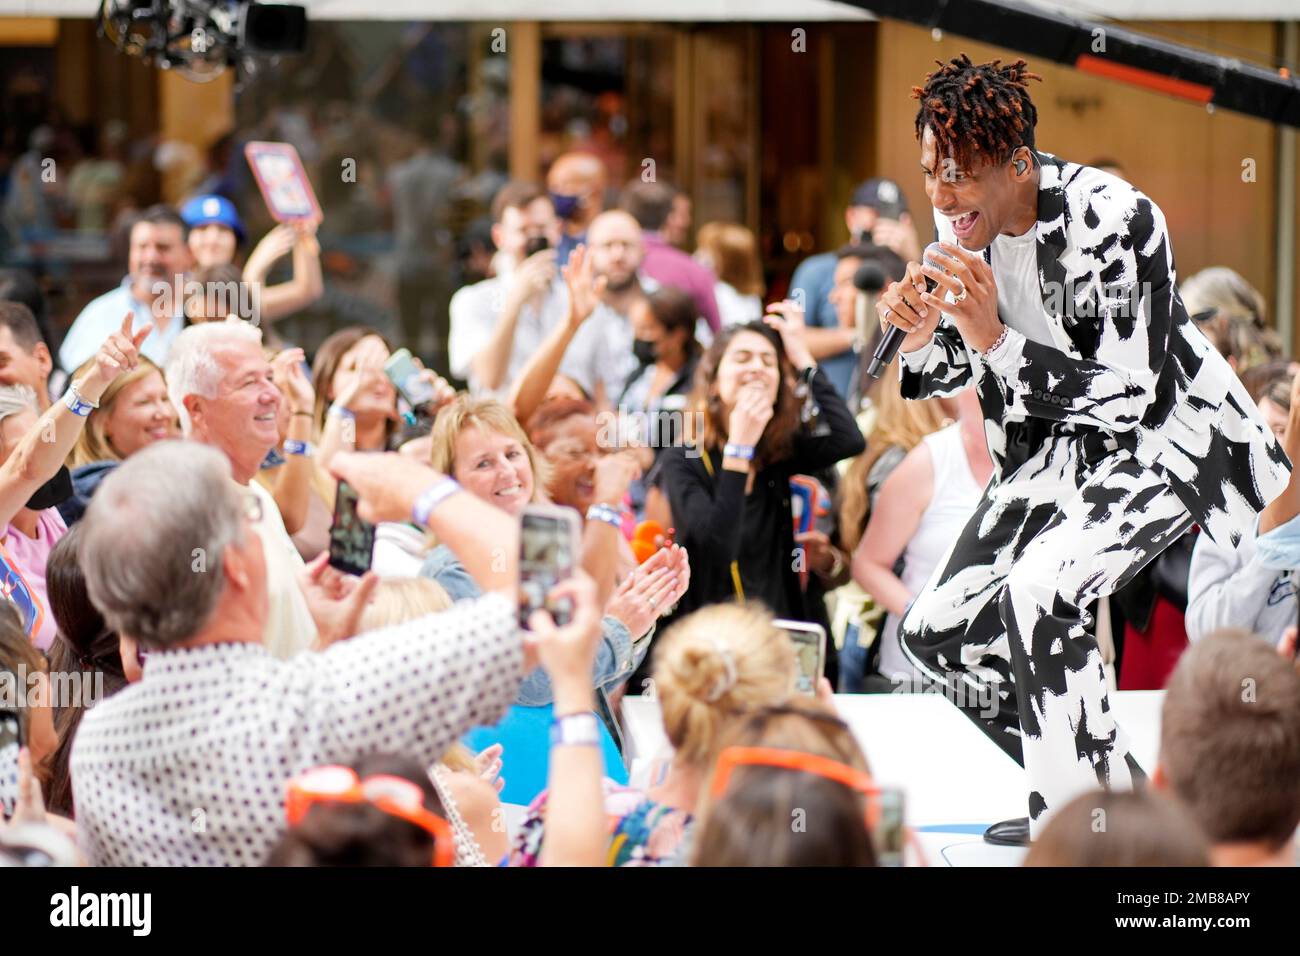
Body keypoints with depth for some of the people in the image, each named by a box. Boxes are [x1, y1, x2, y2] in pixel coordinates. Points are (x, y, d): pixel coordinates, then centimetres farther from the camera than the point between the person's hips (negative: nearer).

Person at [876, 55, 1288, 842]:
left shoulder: (1114, 221, -29)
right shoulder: (965, 219, -8)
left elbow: (1135, 396, -29)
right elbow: (966, 366, 6)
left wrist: (998, 341, -36)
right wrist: (925, 340, -18)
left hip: (1167, 440, -8)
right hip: (1063, 445, 8)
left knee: (1037, 592, -30)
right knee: (937, 632, 4)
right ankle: (1108, 789, 19)